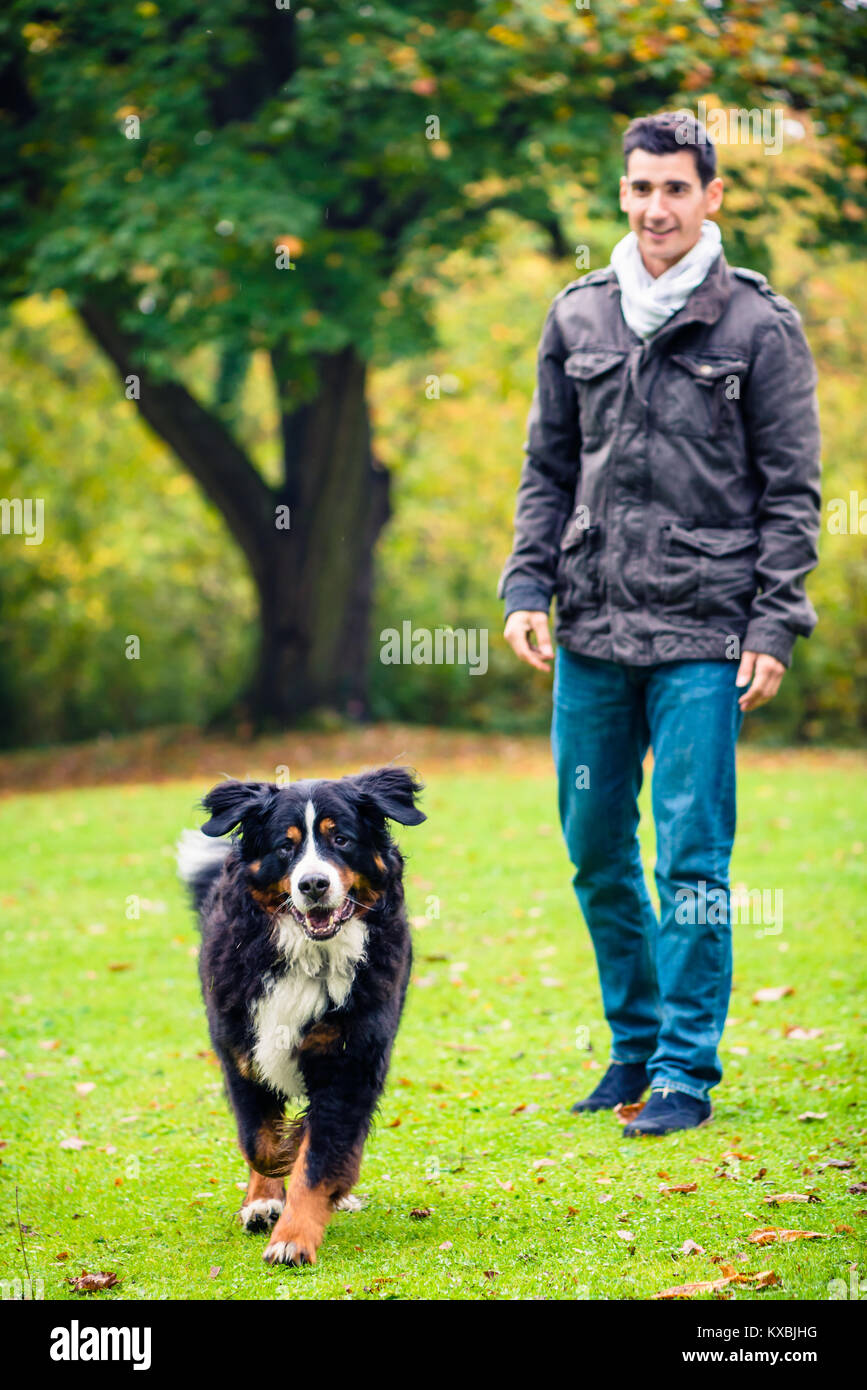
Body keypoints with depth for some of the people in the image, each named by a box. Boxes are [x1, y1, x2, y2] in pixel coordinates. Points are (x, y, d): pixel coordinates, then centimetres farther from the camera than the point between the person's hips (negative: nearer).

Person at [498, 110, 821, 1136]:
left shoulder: (759, 325, 0)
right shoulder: (577, 318, 11)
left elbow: (790, 490, 0)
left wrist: (772, 626, -7)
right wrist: (527, 588, 5)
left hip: (704, 636, -4)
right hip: (592, 630, 4)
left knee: (692, 857, -5)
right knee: (596, 850, 9)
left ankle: (687, 1070, 3)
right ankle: (637, 1041, 24)